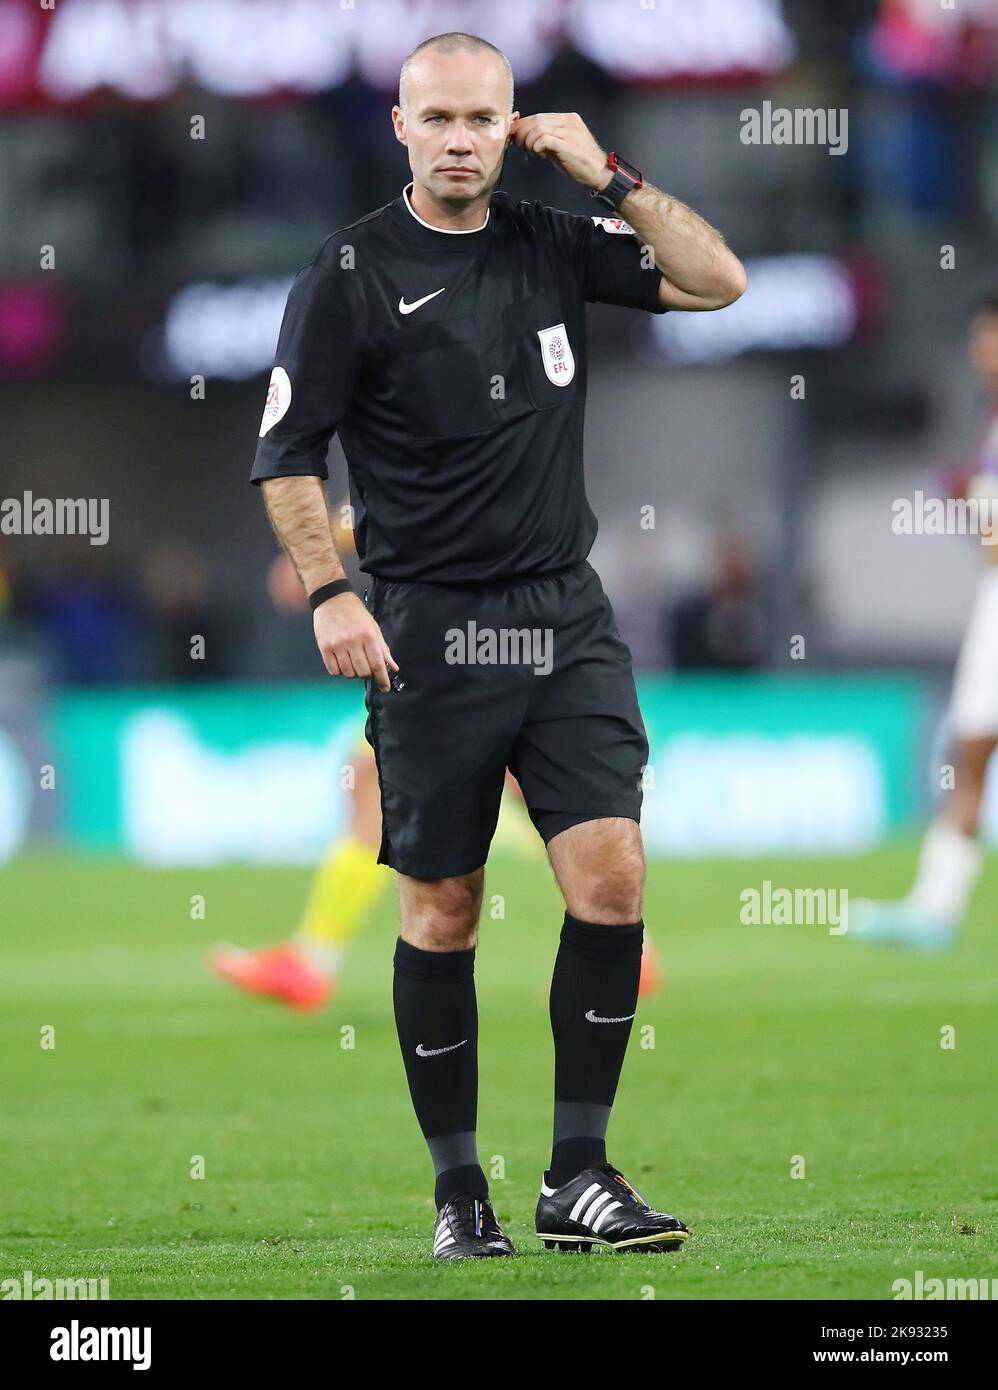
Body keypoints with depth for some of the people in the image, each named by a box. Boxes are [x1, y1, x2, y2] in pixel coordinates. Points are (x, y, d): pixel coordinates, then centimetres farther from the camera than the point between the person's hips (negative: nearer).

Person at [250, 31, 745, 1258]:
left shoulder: (551, 248, 8)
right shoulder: (350, 276, -3)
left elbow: (718, 279, 6)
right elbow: (285, 455, -2)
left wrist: (609, 175, -2)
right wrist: (328, 593, -13)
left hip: (567, 617, 3)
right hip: (431, 633, -3)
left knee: (610, 875, -10)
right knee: (441, 912, 2)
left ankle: (578, 1178, -3)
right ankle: (458, 1191, 12)